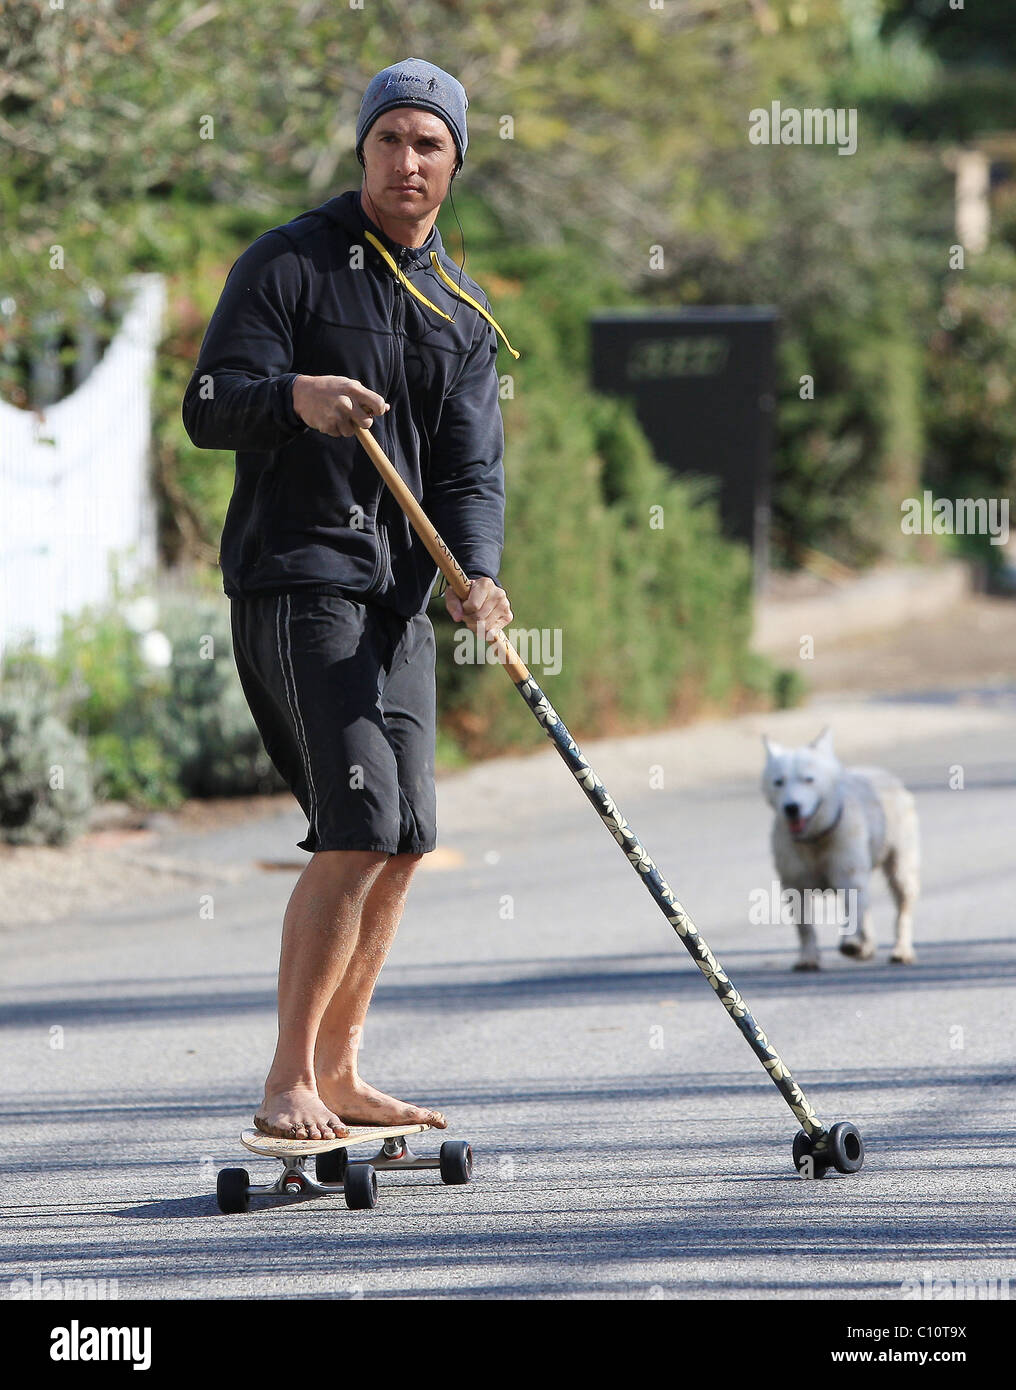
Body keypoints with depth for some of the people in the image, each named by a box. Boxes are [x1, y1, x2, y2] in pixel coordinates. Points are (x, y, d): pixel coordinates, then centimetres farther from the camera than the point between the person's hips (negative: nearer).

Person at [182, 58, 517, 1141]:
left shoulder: (463, 311, 13)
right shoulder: (288, 265, -4)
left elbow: (472, 469, 5)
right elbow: (207, 409, -12)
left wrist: (478, 575, -14)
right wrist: (294, 394, -34)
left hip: (400, 597, 7)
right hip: (295, 579, -7)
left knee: (404, 842, 7)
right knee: (359, 830, -17)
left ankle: (338, 1075, 19)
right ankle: (287, 1083, -11)